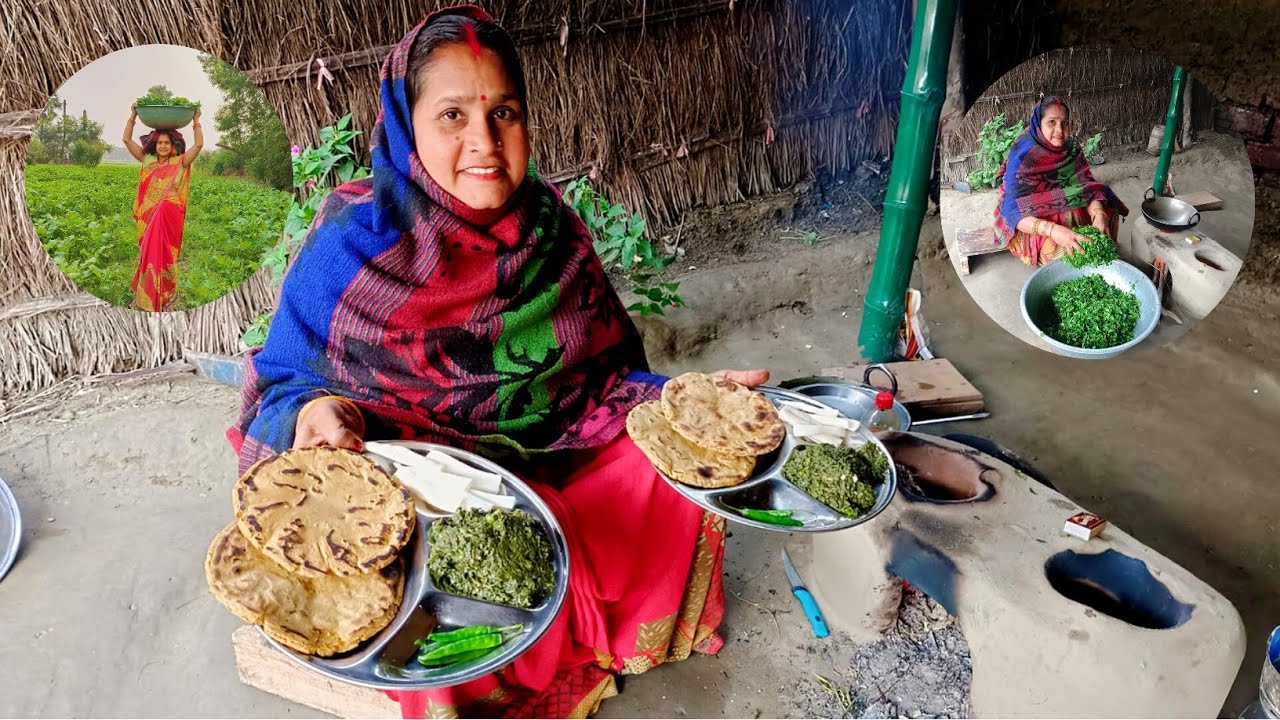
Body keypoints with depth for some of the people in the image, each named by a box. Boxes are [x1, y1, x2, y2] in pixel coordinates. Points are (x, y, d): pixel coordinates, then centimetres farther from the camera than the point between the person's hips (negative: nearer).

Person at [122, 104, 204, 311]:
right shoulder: (147, 161, 9)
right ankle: (144, 295, 19)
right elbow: (127, 140, 9)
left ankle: (163, 297, 11)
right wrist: (133, 116, 6)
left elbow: (198, 145, -7)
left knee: (164, 254, 2)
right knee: (148, 254, 9)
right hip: (149, 217, 3)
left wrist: (196, 121, -5)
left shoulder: (179, 163, 1)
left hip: (169, 218, -3)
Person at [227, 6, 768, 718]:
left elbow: (606, 373, 5)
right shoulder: (353, 245, -11)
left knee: (686, 503, -11)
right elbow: (283, 381, -5)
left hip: (559, 458, 5)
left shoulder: (552, 231, 1)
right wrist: (316, 411, -28)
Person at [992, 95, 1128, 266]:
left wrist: (1098, 214, -36)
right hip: (1028, 221, -6)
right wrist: (1054, 231, -49)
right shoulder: (1022, 155, -26)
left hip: (1064, 209, 6)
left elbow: (1086, 186, -12)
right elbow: (1015, 212, -33)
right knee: (1058, 247, -29)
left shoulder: (1071, 147, -9)